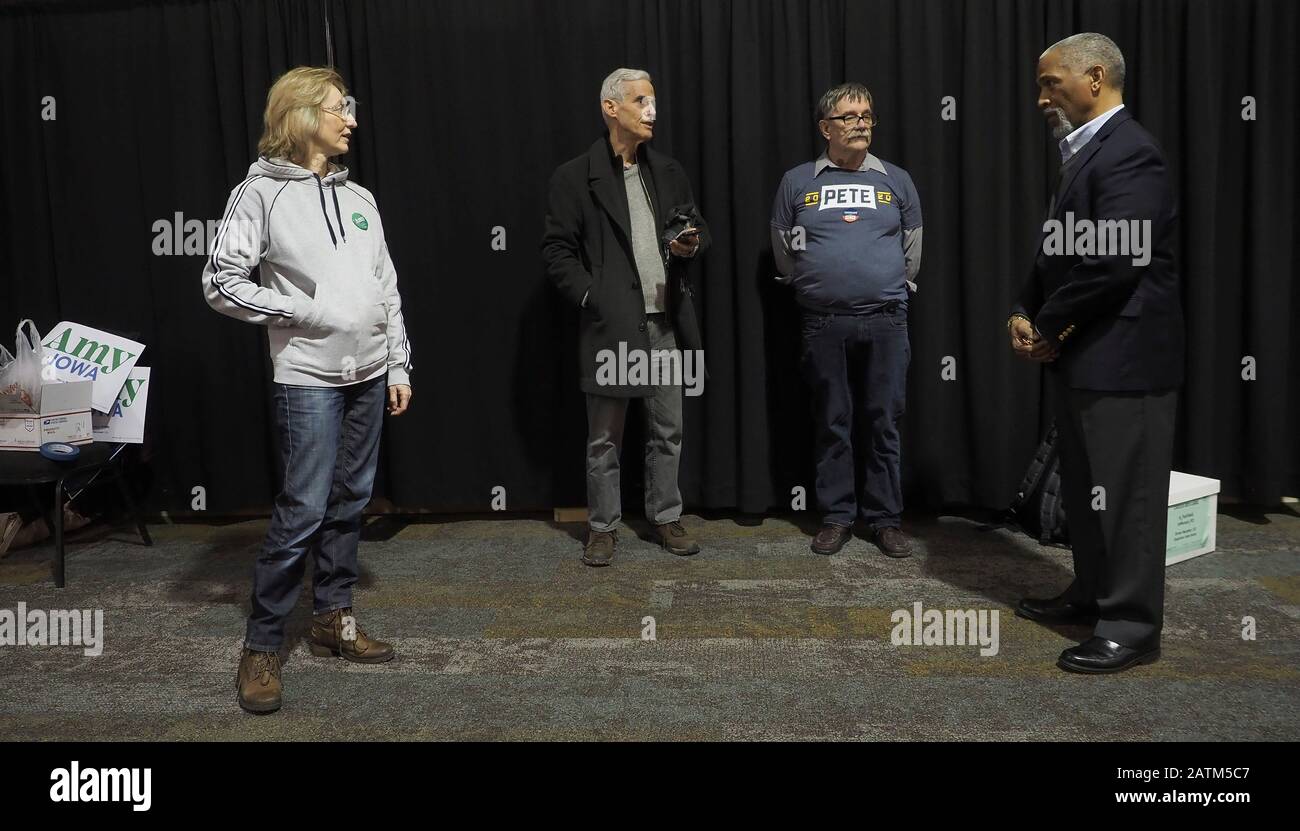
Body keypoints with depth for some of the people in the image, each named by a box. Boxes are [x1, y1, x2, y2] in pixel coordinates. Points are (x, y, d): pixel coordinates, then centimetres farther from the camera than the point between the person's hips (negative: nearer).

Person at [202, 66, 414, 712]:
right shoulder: (262, 193, -4)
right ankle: (261, 645, 6)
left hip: (368, 375, 6)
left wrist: (398, 365, 11)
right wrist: (302, 310, -12)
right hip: (308, 378, -6)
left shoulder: (358, 198, 13)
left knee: (350, 501, 10)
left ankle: (332, 619, 25)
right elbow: (220, 281, -8)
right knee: (303, 512, -7)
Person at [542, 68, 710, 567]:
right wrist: (589, 297, -12)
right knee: (604, 438, 5)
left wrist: (692, 243, -1)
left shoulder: (668, 172, 12)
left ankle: (666, 518, 26)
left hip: (665, 324, 5)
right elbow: (557, 249, -3)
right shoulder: (575, 178, -3)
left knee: (667, 431, 11)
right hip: (610, 325, -4)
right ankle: (603, 527, 19)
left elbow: (698, 226, 21)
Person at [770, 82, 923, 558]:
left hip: (885, 323, 1)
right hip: (824, 325, 0)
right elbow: (784, 252, 13)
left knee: (883, 423, 3)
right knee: (832, 423, 5)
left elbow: (911, 251, 15)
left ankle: (885, 518, 13)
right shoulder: (797, 182, 7)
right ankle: (836, 517, 15)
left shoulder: (896, 180, 10)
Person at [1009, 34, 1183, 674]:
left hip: (1122, 357, -10)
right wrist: (1025, 313, 2)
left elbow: (1111, 263, -23)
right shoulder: (1084, 152, 16)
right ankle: (1093, 592, 33)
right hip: (1081, 356, 10)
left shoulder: (1128, 153, -15)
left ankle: (1131, 628, 10)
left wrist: (1047, 327, -11)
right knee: (1084, 488, 18)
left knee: (1125, 494, 0)